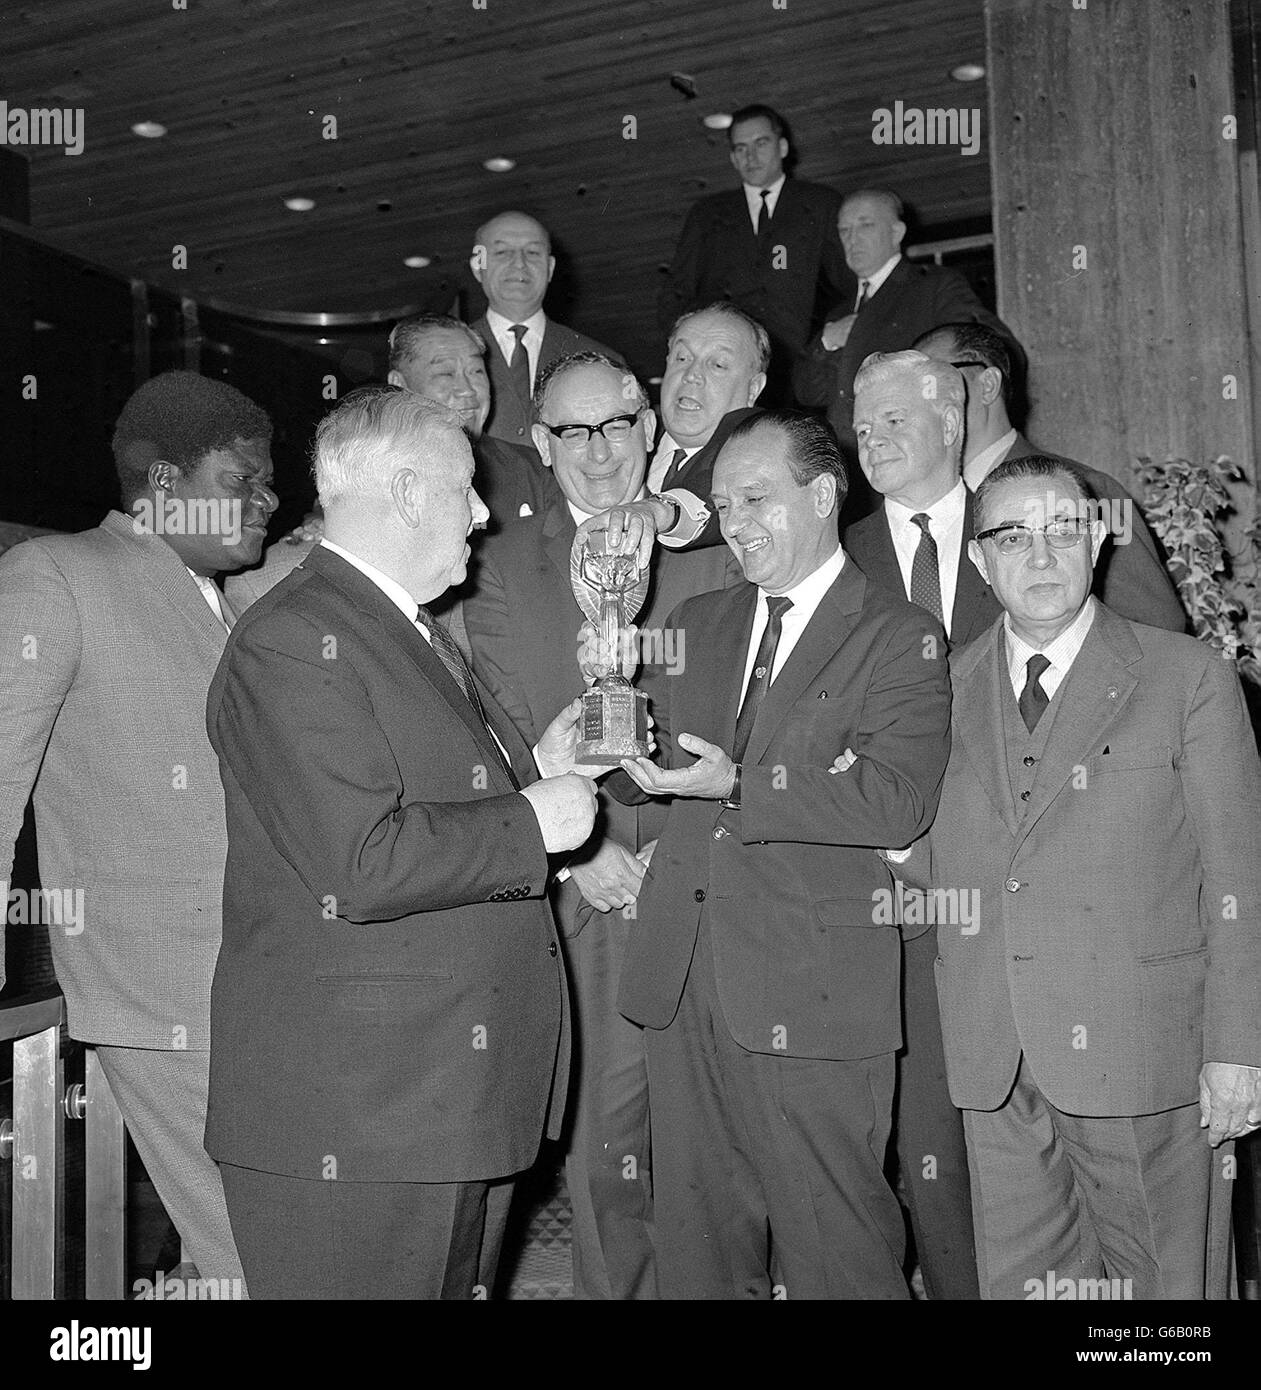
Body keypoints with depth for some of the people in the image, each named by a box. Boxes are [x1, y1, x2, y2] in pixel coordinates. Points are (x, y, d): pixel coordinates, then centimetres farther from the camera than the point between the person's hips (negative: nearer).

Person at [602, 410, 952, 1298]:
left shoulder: (900, 638, -3)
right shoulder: (697, 624, 16)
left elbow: (898, 800, -15)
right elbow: (644, 772, 14)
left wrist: (740, 784, -21)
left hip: (813, 993, -5)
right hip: (681, 979, 5)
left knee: (836, 1250, 5)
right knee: (695, 1242, 15)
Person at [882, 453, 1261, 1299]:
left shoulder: (1189, 678, -1)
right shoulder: (949, 687, 8)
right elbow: (932, 858, 10)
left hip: (1140, 1060, -3)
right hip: (994, 1066, 3)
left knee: (1161, 1283, 10)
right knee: (1016, 1280, 13)